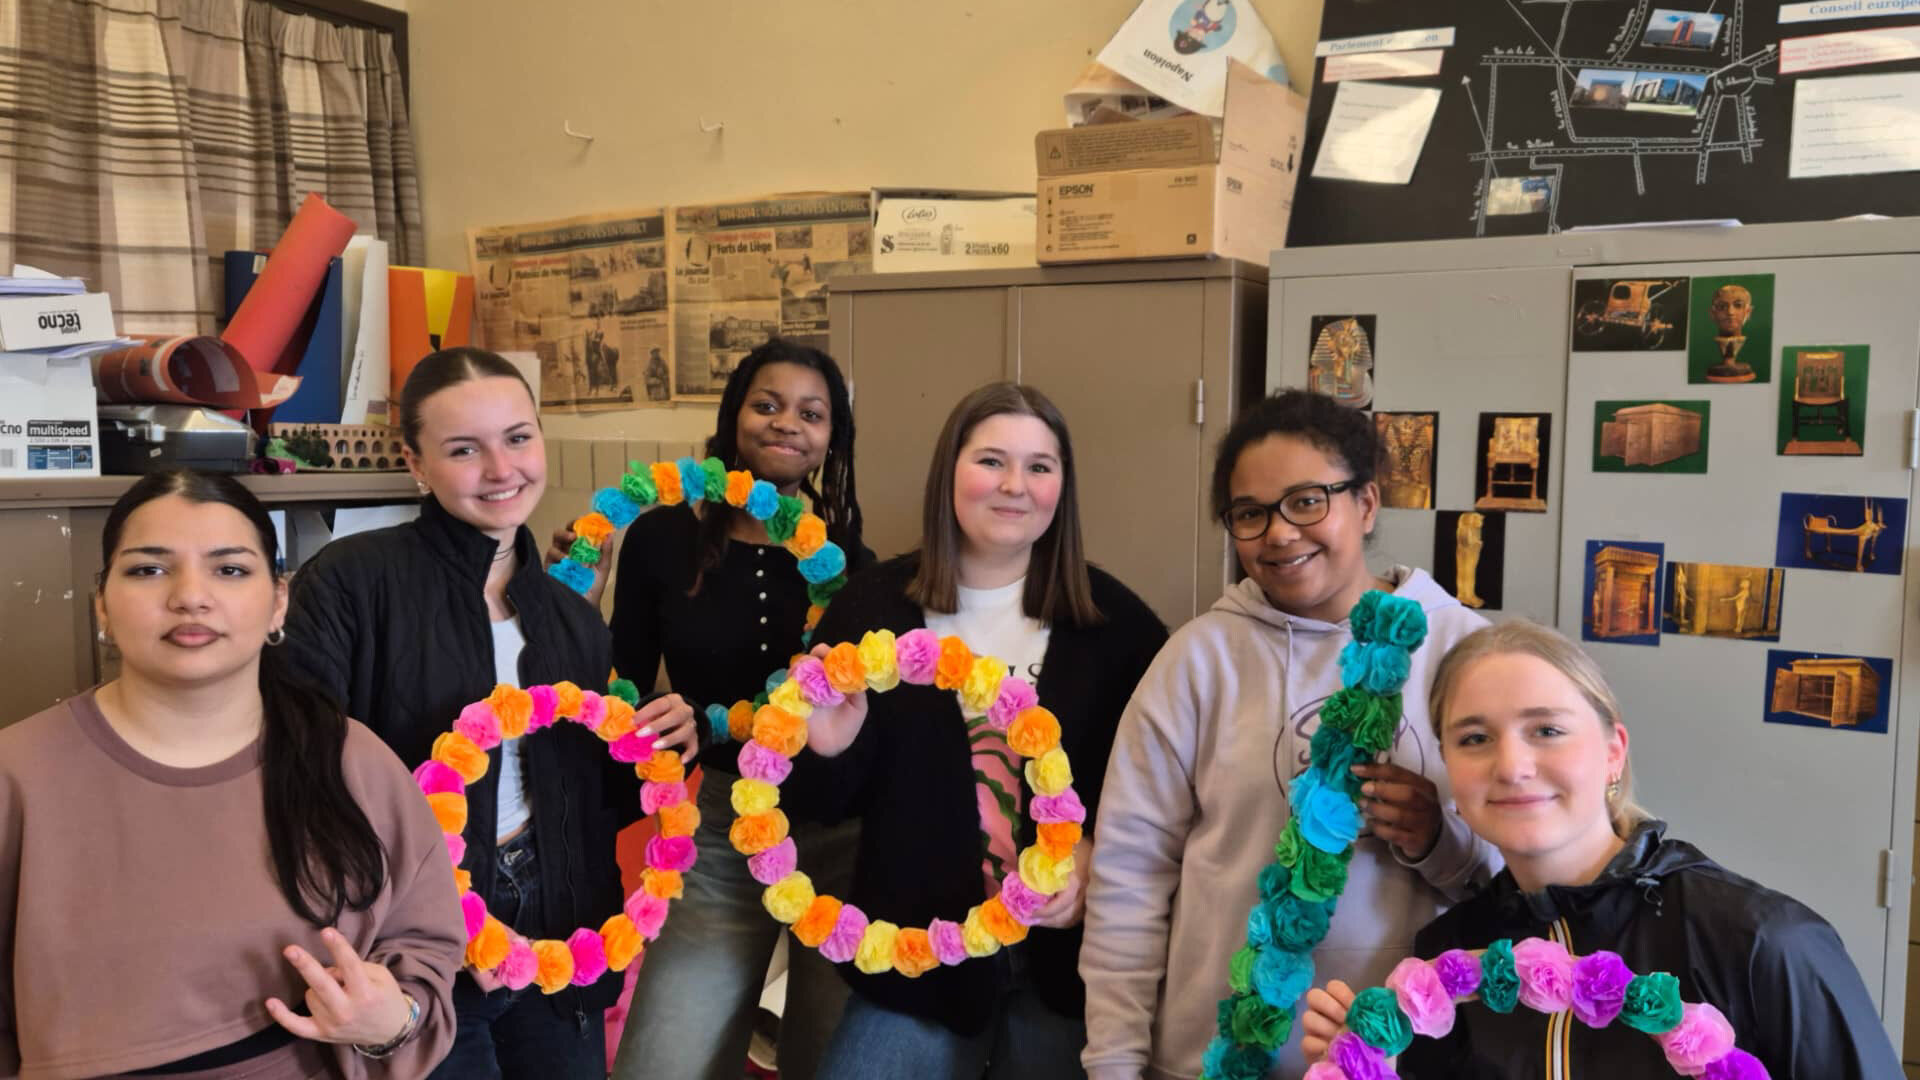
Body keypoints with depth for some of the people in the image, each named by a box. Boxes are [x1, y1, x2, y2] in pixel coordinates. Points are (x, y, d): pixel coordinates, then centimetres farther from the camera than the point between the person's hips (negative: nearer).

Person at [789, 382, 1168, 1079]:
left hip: (1070, 957, 1)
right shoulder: (873, 607, -3)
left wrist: (1098, 854, -15)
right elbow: (820, 805, 2)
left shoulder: (1113, 620, -3)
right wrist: (828, 751, -19)